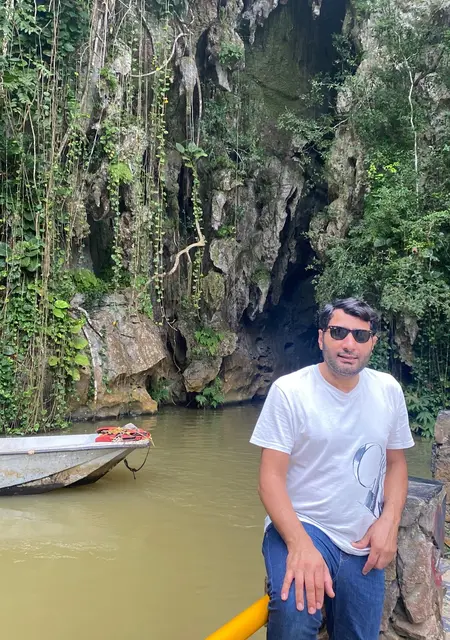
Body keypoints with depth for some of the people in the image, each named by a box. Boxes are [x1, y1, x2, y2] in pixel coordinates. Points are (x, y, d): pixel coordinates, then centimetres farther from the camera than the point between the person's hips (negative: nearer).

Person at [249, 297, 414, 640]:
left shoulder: (388, 390, 3)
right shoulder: (289, 390, -12)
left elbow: (396, 462, 12)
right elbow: (272, 476, -14)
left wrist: (389, 522, -5)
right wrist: (300, 544, -28)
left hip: (364, 545, 5)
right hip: (300, 525, -5)